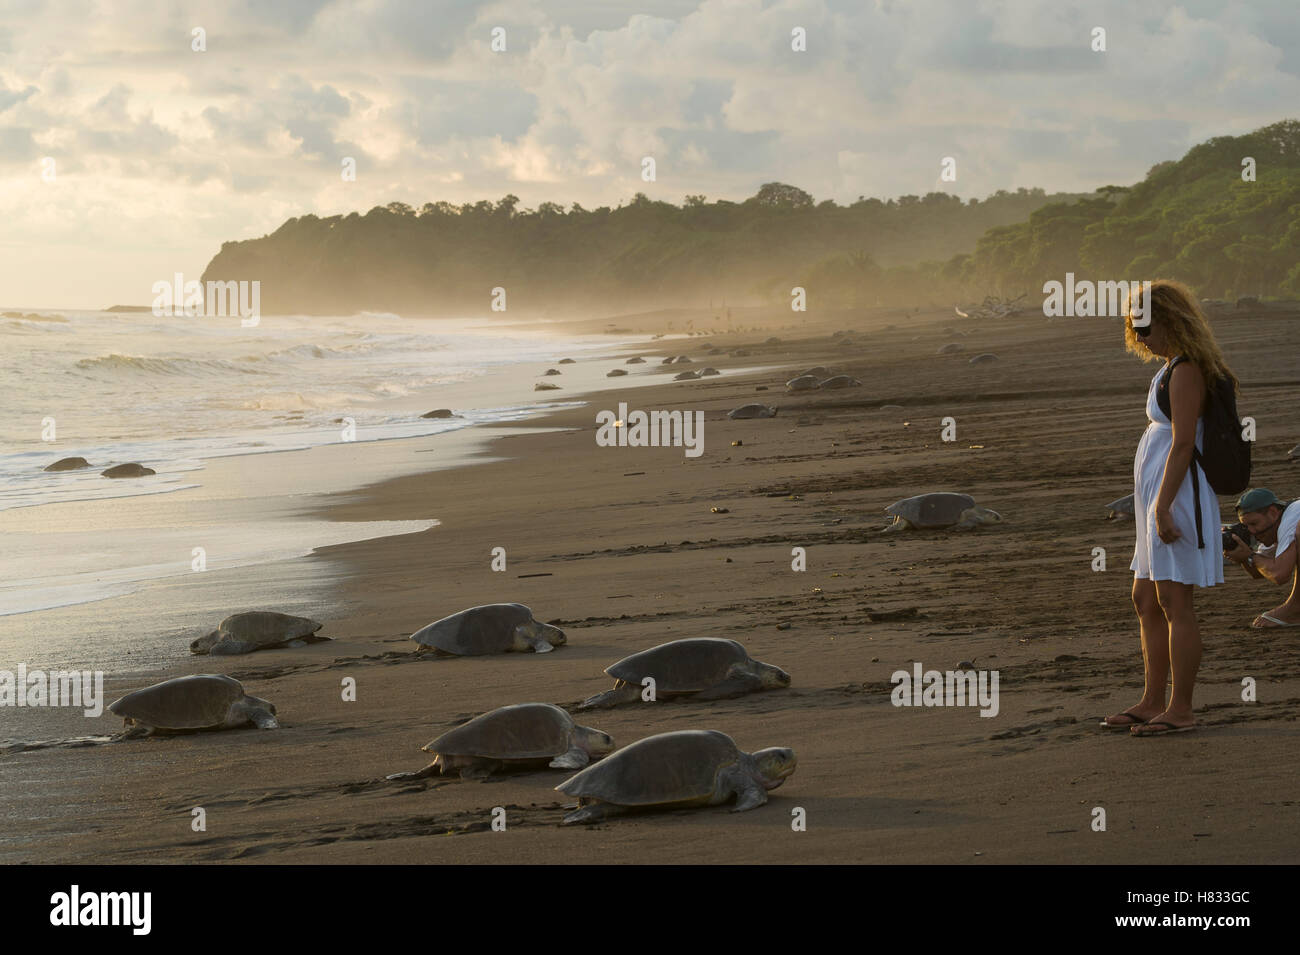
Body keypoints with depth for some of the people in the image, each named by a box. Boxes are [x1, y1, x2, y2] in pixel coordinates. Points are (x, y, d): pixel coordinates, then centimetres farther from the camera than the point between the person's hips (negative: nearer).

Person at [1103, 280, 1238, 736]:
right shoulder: (1172, 369, 16)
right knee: (1146, 601, 14)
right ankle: (1152, 702, 20)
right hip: (1159, 498, 11)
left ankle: (1180, 710, -3)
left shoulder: (1186, 371, -15)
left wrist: (1163, 508, -23)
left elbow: (1183, 443, -21)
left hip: (1177, 494, -11)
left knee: (1173, 604, -7)